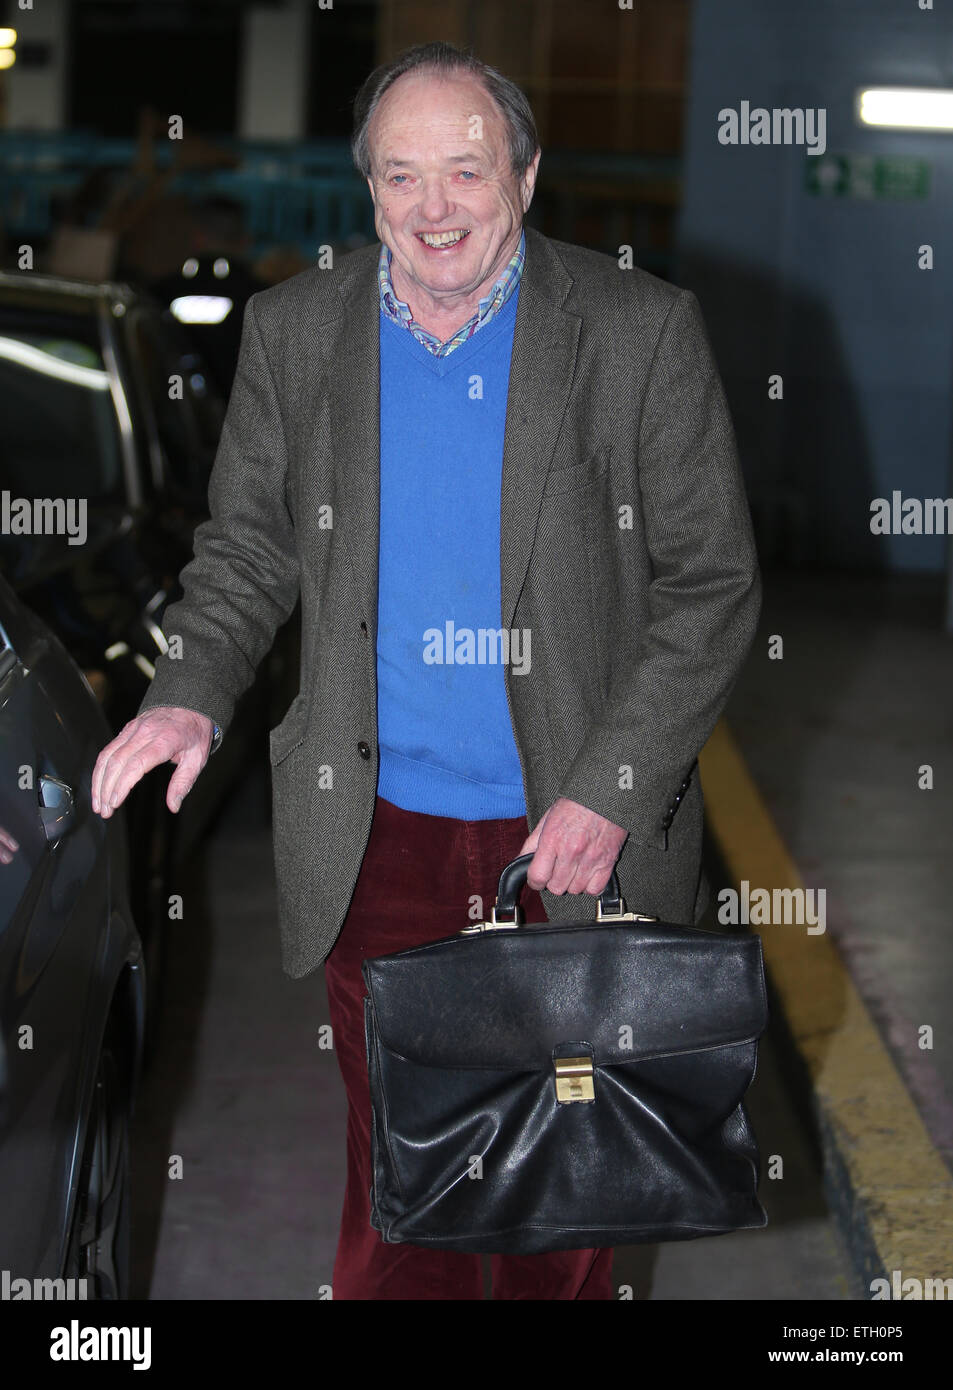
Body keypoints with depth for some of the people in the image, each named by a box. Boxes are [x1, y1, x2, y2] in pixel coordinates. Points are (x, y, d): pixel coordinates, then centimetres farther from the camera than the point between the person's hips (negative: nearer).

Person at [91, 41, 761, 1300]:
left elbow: (713, 584, -7)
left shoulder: (643, 333, -9)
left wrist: (609, 792, -15)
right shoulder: (293, 331, 0)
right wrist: (192, 690, -11)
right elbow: (247, 547, 9)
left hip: (581, 830, -1)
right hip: (377, 835, 2)